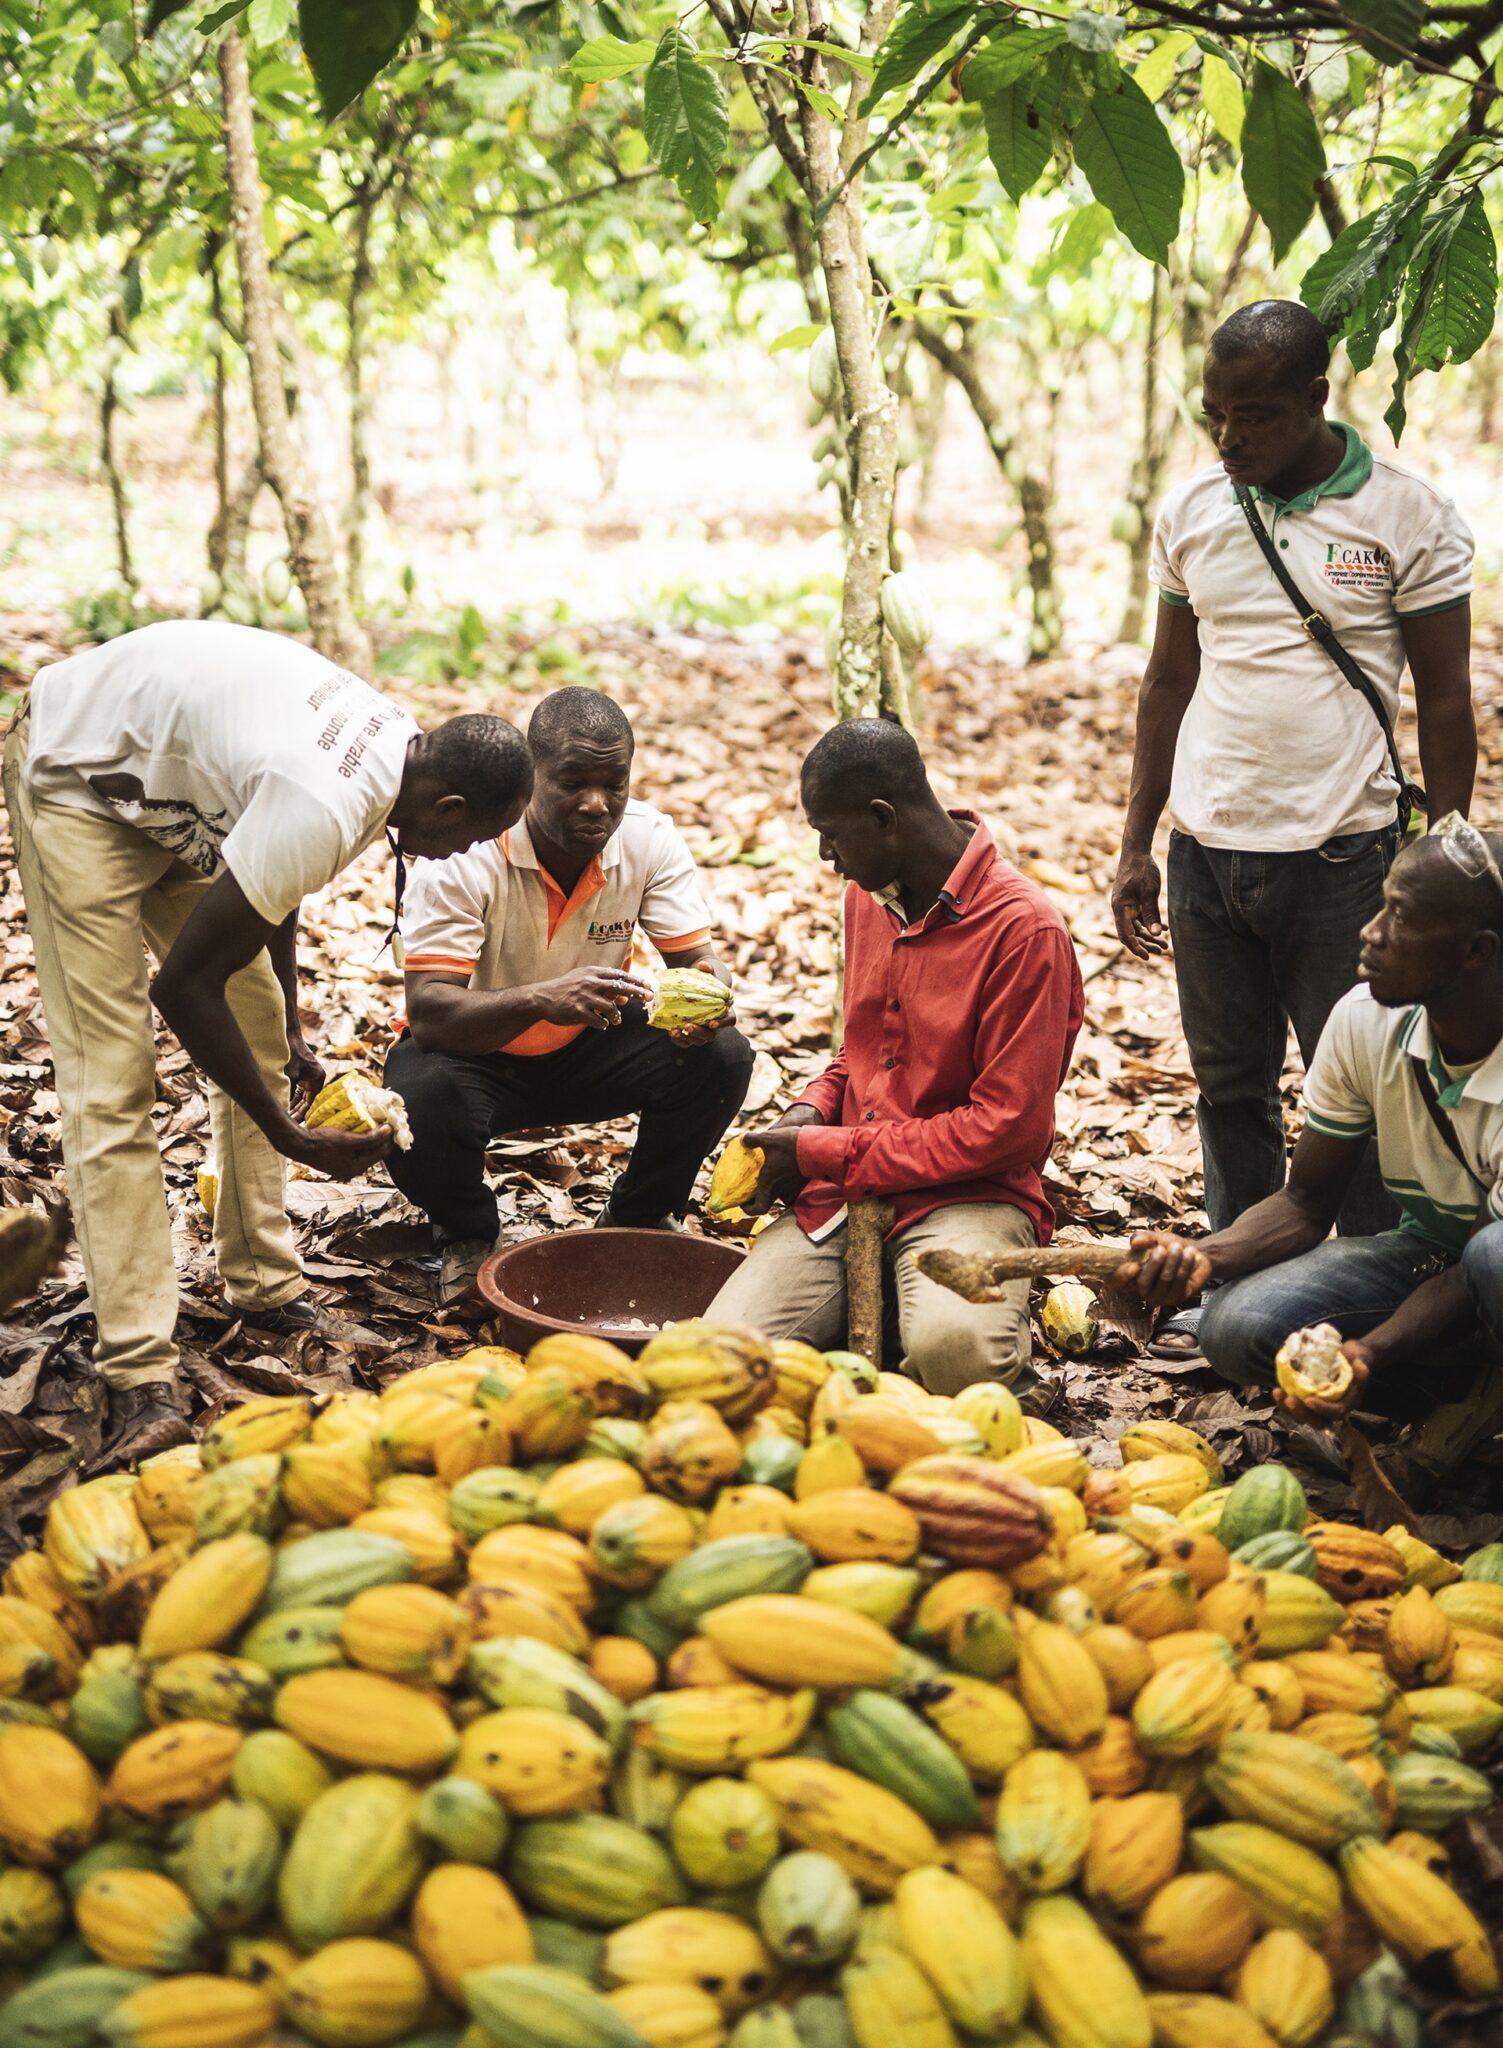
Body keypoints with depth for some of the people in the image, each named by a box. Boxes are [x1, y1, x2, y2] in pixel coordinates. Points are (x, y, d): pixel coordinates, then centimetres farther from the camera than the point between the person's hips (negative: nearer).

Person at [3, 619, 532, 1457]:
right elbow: (183, 986, -29)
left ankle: (267, 1285, 17)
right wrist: (293, 1137, -21)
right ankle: (140, 1374, -13)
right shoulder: (327, 812, -36)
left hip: (177, 785, 9)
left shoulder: (393, 744, -9)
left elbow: (273, 885, 9)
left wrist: (293, 1038, 11)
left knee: (259, 1033, 7)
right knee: (114, 1074, -14)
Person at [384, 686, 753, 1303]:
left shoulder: (649, 840, -15)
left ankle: (638, 1217, 6)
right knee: (420, 1103, -36)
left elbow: (700, 959, -13)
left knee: (721, 1057, -22)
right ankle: (465, 1232, 1)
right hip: (474, 1052, -3)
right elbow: (428, 1013, -34)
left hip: (588, 1047, 3)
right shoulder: (463, 854, -27)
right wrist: (541, 1000, -53)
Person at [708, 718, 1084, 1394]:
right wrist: (813, 1111, 3)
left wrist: (824, 1154, -11)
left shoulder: (1025, 928, -13)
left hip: (968, 1193, -5)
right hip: (843, 1193, 6)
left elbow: (1008, 1126, -15)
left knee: (954, 1349, -37)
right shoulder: (867, 896, 12)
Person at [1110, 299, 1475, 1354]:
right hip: (1206, 853, 4)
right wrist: (1136, 848, 11)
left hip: (1339, 855, -4)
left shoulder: (1408, 514, -4)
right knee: (1231, 1086, 12)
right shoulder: (1191, 514, 8)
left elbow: (1445, 701, -1)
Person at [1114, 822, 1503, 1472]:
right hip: (1428, 1254, 5)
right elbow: (1306, 1203, -4)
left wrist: (1369, 1354, -39)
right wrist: (1204, 1256, -24)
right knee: (1238, 1326, -20)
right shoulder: (1364, 1022, -14)